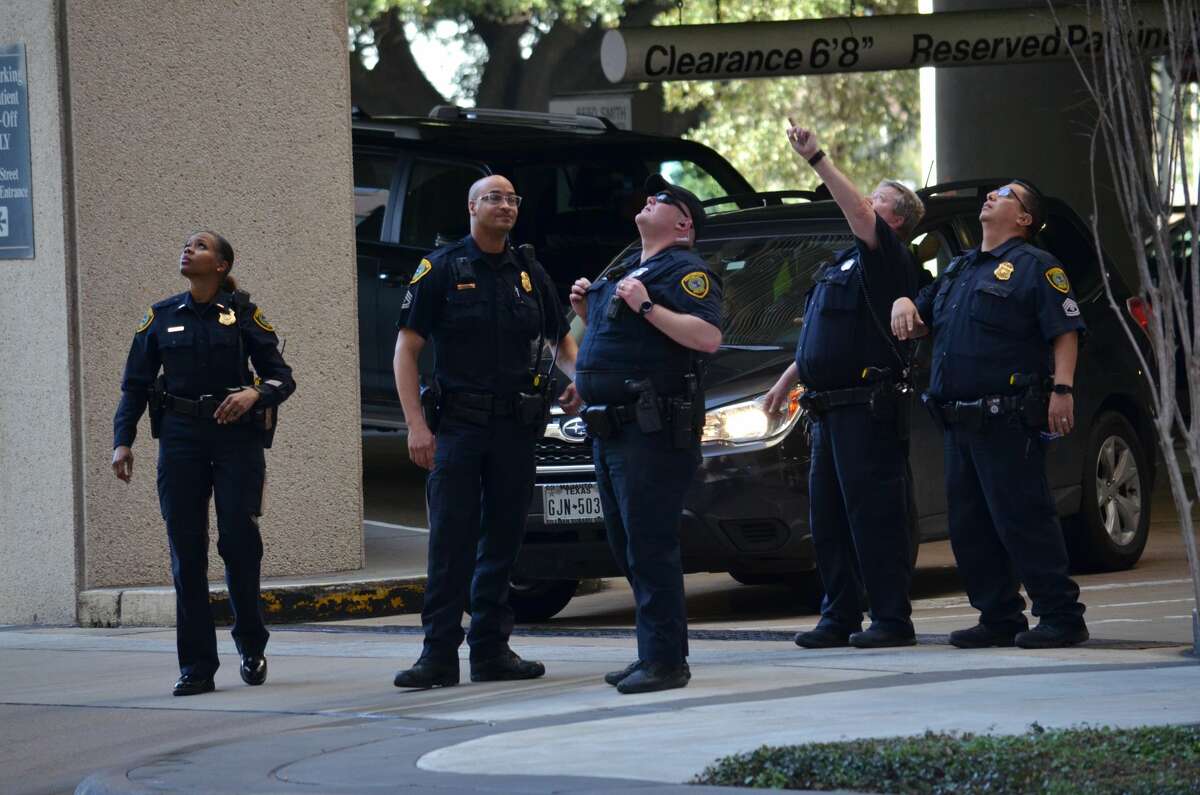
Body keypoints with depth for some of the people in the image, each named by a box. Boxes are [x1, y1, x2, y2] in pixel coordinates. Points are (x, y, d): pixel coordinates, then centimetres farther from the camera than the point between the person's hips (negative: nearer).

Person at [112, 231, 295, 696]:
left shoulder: (243, 315, 3)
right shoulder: (162, 317, 10)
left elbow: (283, 378, 3)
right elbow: (135, 384, 12)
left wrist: (255, 394, -18)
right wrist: (122, 440, 1)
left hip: (236, 436, -2)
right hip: (180, 439, 2)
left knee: (239, 541, -8)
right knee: (187, 552, -1)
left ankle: (251, 646, 15)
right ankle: (196, 666, 3)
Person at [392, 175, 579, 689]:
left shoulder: (529, 274, 12)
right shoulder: (442, 269, -2)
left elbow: (561, 338, 23)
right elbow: (407, 348, -5)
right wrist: (416, 425, -14)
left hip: (516, 428, 5)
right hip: (458, 427, -4)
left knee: (503, 541, 7)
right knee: (450, 541, -8)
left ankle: (491, 650, 13)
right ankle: (439, 655, -7)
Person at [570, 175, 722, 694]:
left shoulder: (684, 271, -7)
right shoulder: (626, 269, 22)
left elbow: (708, 337, -22)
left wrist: (646, 307, -22)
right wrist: (586, 310, 14)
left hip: (653, 431, -10)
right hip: (612, 430, 10)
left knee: (650, 547, -12)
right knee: (627, 547, 13)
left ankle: (664, 660, -11)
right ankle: (655, 653, 21)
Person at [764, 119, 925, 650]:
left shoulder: (886, 258, -6)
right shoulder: (840, 266, 23)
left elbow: (859, 215, -24)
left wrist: (818, 160, -25)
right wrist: (788, 381, 24)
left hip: (868, 406, -9)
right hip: (827, 406, 9)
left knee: (875, 516, -8)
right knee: (828, 516, 9)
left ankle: (892, 620, -6)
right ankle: (839, 619, 14)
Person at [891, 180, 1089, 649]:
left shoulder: (1035, 267, -1)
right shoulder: (959, 269, 23)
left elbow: (1066, 332, -10)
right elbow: (920, 324, 30)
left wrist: (1062, 388, -22)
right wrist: (904, 305, 7)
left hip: (1009, 420, -9)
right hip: (959, 419, 9)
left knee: (1022, 519, -11)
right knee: (970, 526, 9)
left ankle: (1061, 617, -8)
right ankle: (999, 618, 15)